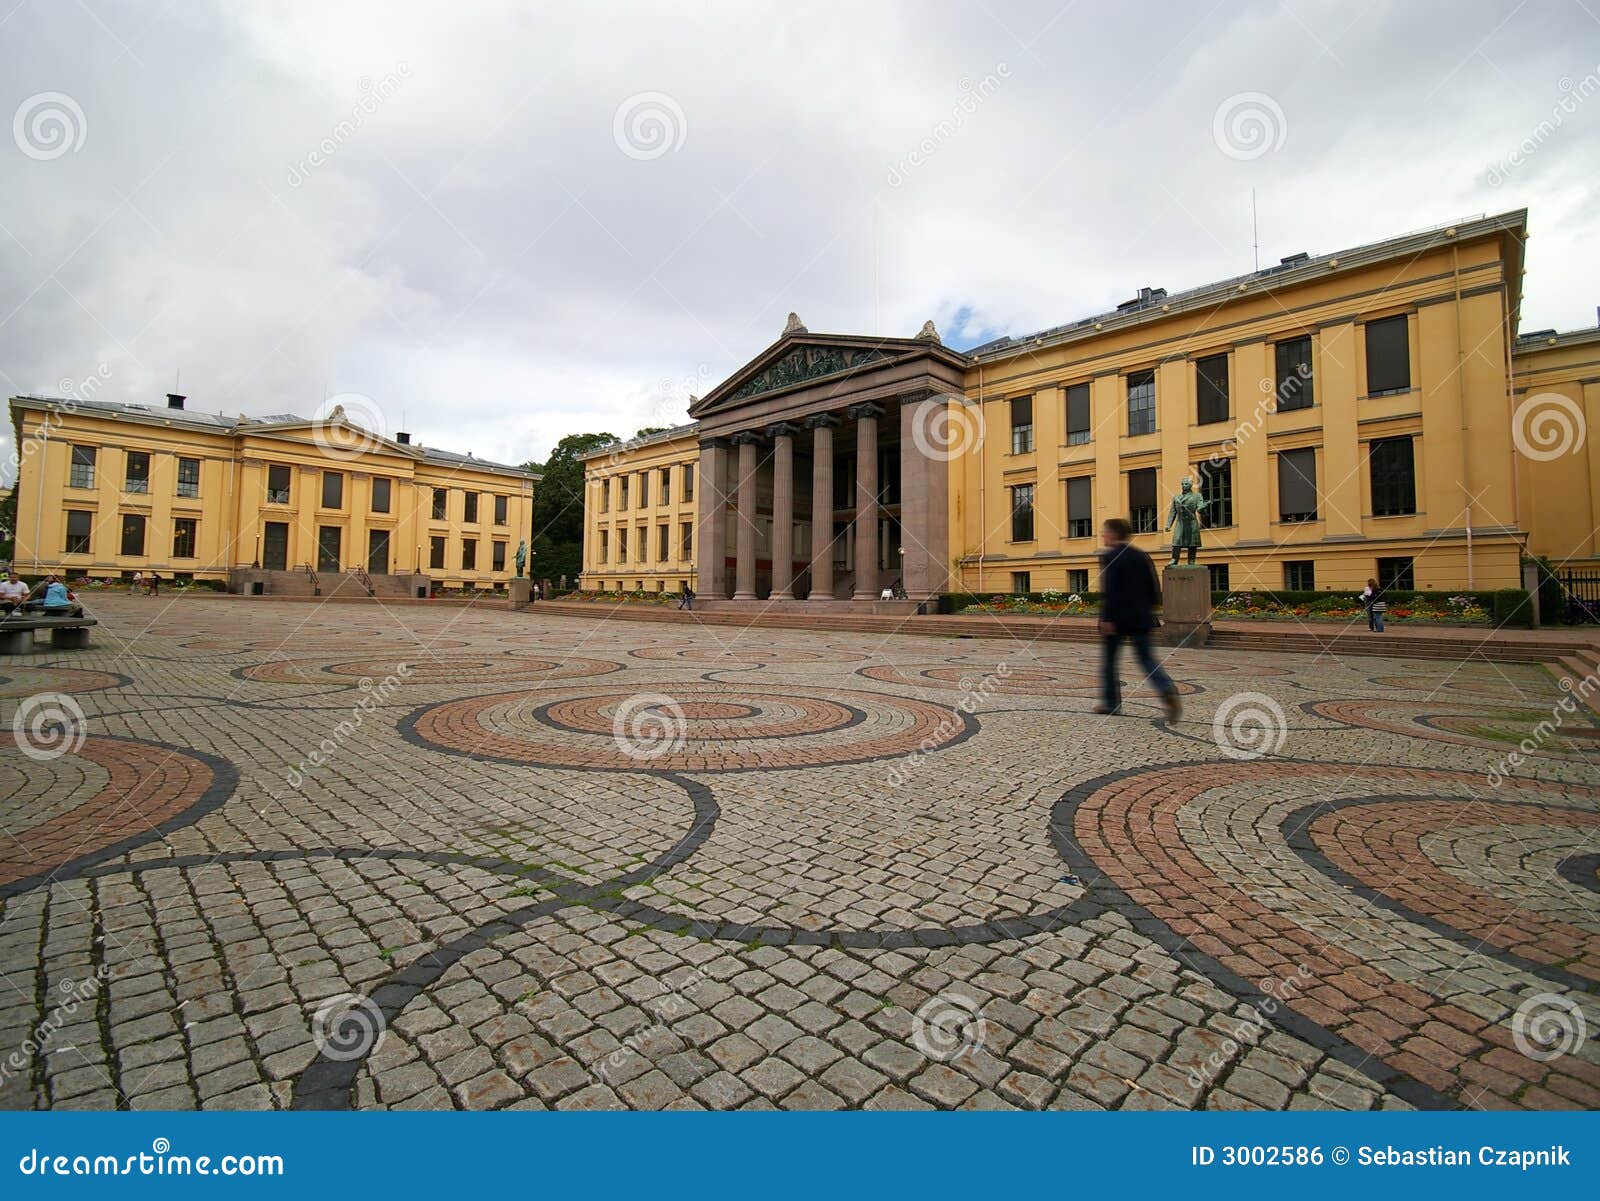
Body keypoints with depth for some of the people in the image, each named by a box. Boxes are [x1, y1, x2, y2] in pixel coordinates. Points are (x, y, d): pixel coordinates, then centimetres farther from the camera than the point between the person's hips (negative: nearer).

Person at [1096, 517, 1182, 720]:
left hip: (1116, 619, -6)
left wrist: (1107, 618, -19)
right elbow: (1154, 588, 12)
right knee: (1147, 659, 7)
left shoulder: (1109, 557, -10)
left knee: (1108, 659, 9)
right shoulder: (1141, 555, 11)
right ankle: (1168, 692, -15)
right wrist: (1147, 610, 20)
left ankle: (1111, 702, 15)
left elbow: (1109, 591, -19)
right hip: (1140, 619, 6)